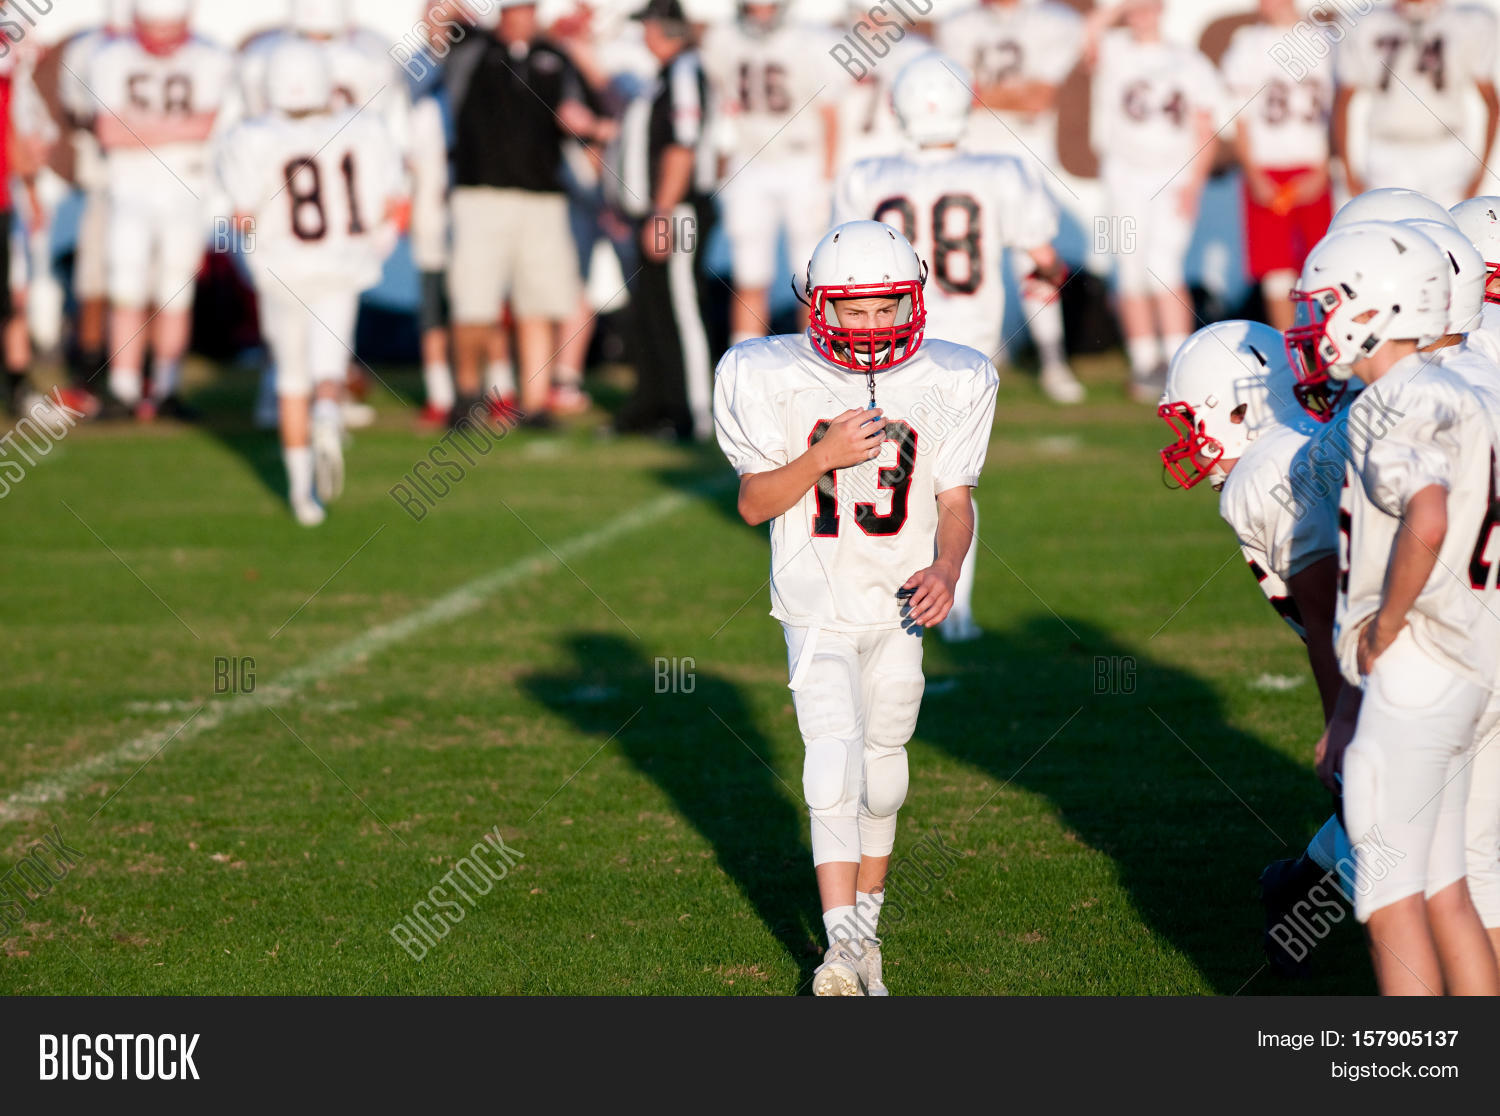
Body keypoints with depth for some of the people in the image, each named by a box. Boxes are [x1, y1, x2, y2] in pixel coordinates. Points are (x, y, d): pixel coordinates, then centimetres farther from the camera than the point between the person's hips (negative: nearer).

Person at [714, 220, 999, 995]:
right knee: (835, 752, -17)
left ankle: (866, 919, 30)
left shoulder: (948, 384, -4)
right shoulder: (772, 378, -9)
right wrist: (824, 456, -21)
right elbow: (754, 503, -5)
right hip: (818, 605, -3)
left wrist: (946, 568, -18)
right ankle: (843, 946, -21)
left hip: (899, 608, 3)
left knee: (882, 763, 12)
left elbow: (955, 501, 2)